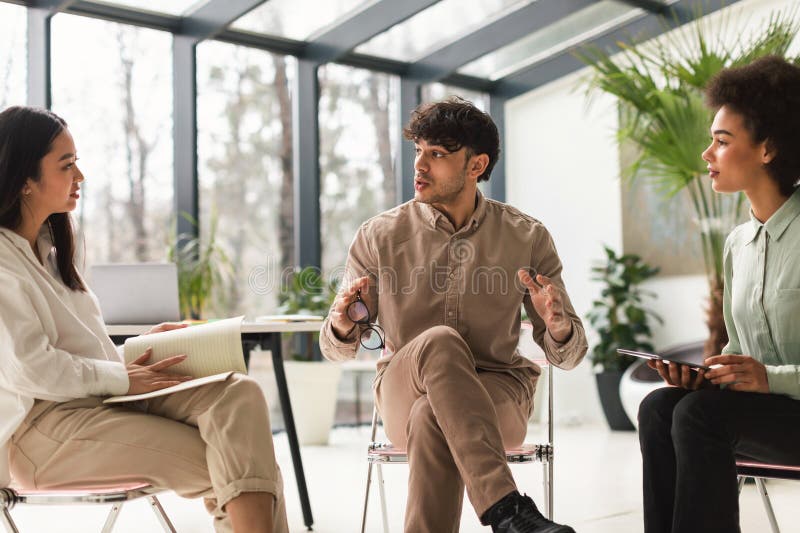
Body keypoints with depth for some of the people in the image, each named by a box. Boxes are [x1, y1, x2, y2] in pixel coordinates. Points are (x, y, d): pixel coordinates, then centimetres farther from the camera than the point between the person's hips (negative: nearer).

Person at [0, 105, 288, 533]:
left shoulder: (46, 244, 20)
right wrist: (122, 377, -10)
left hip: (102, 395, 8)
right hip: (39, 423, -8)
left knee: (238, 395, -19)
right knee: (217, 465, -23)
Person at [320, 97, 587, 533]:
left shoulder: (526, 238, 2)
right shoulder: (378, 237, 2)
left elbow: (567, 356, 3)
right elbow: (336, 349, 5)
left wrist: (559, 328, -22)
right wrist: (344, 325, -20)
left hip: (499, 396, -1)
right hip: (402, 394, 1)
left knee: (433, 418, -37)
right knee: (439, 342, -35)